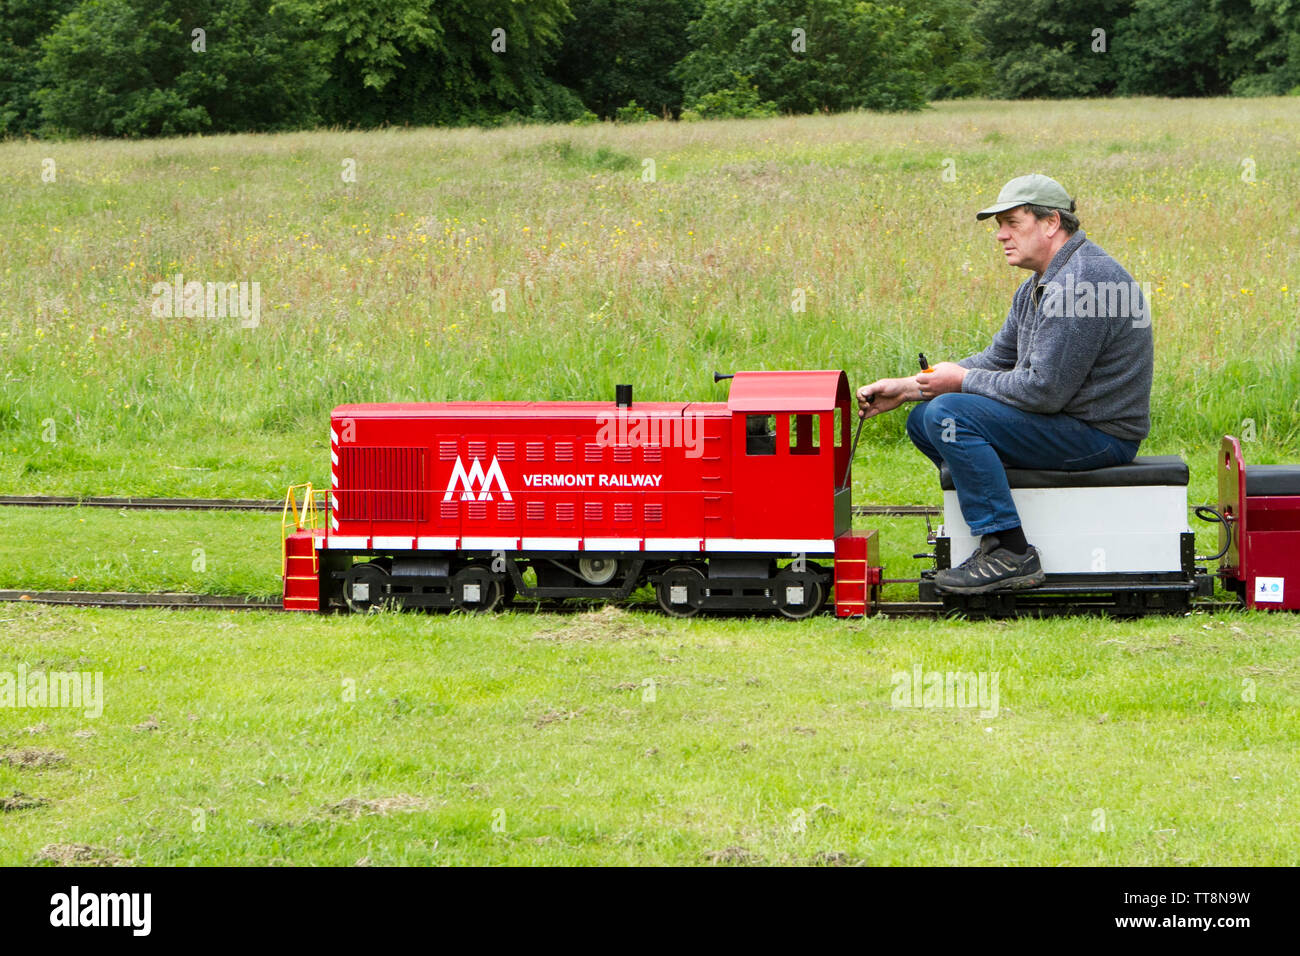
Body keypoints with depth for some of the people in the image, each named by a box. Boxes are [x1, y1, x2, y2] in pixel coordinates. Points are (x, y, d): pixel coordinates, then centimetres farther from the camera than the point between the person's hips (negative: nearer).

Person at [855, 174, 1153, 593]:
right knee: (924, 417, 10)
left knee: (950, 414, -23)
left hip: (1100, 434, -11)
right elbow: (996, 360, 18)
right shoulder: (1041, 284, 13)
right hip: (1073, 424, 11)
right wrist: (906, 388, 8)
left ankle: (1011, 555, -21)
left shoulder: (1081, 283, -22)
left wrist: (963, 381, -11)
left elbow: (1045, 390, -25)